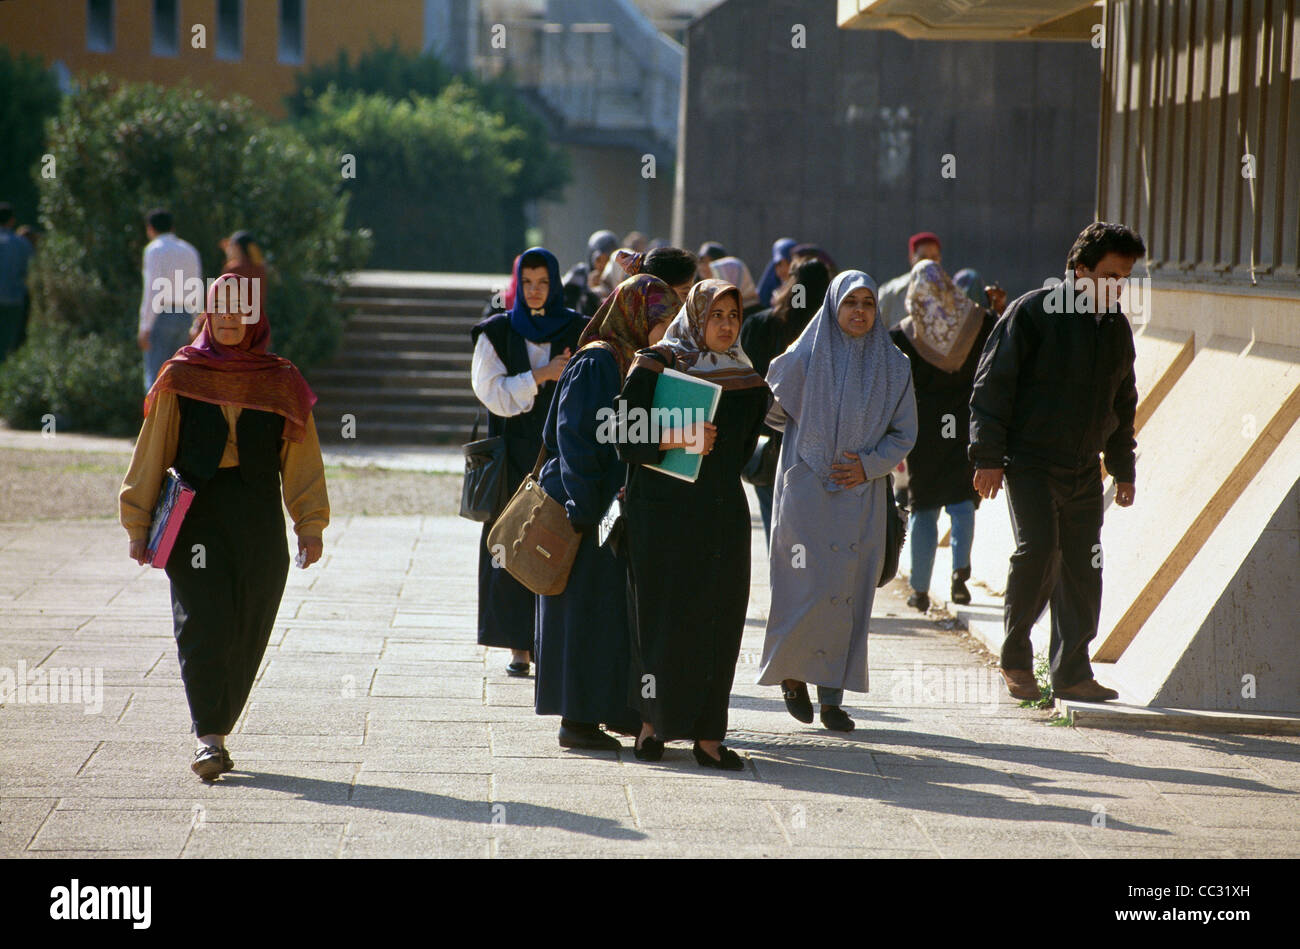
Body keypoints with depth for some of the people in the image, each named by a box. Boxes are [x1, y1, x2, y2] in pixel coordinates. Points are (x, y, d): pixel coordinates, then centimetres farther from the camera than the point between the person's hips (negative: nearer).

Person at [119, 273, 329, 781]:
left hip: (259, 524, 1)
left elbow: (302, 460, 9)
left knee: (246, 633, 2)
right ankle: (209, 738, -13)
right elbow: (151, 454, 8)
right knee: (203, 624, -12)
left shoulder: (281, 383, 8)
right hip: (194, 519, -1)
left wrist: (311, 524, 1)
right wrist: (138, 524, 4)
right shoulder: (180, 378, 6)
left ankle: (216, 731, 15)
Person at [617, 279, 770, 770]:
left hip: (723, 514, 4)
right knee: (664, 616, -3)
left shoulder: (747, 383, 9)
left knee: (719, 622, 0)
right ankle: (653, 721, 12)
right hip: (663, 513, -4)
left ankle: (708, 734, 4)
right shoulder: (652, 369, -3)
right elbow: (627, 441, -9)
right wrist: (677, 438, -22)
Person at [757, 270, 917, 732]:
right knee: (810, 589, -8)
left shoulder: (894, 366, 4)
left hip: (860, 499, 2)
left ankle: (832, 697, 8)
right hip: (807, 491, -2)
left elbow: (904, 433, 7)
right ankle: (790, 671, 17)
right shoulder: (804, 357, -4)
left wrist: (870, 464, -6)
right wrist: (811, 440, 7)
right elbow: (770, 409, 8)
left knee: (848, 595, 0)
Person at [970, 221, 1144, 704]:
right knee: (1038, 547, -20)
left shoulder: (1116, 327, 12)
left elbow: (1122, 405, 24)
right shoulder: (1032, 311, -7)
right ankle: (1015, 658, -4)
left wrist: (1124, 469, 23)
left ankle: (1071, 672, 13)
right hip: (1030, 461, -6)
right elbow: (992, 384, -8)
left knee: (1082, 570, 4)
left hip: (1084, 469, 6)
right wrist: (988, 457, -12)